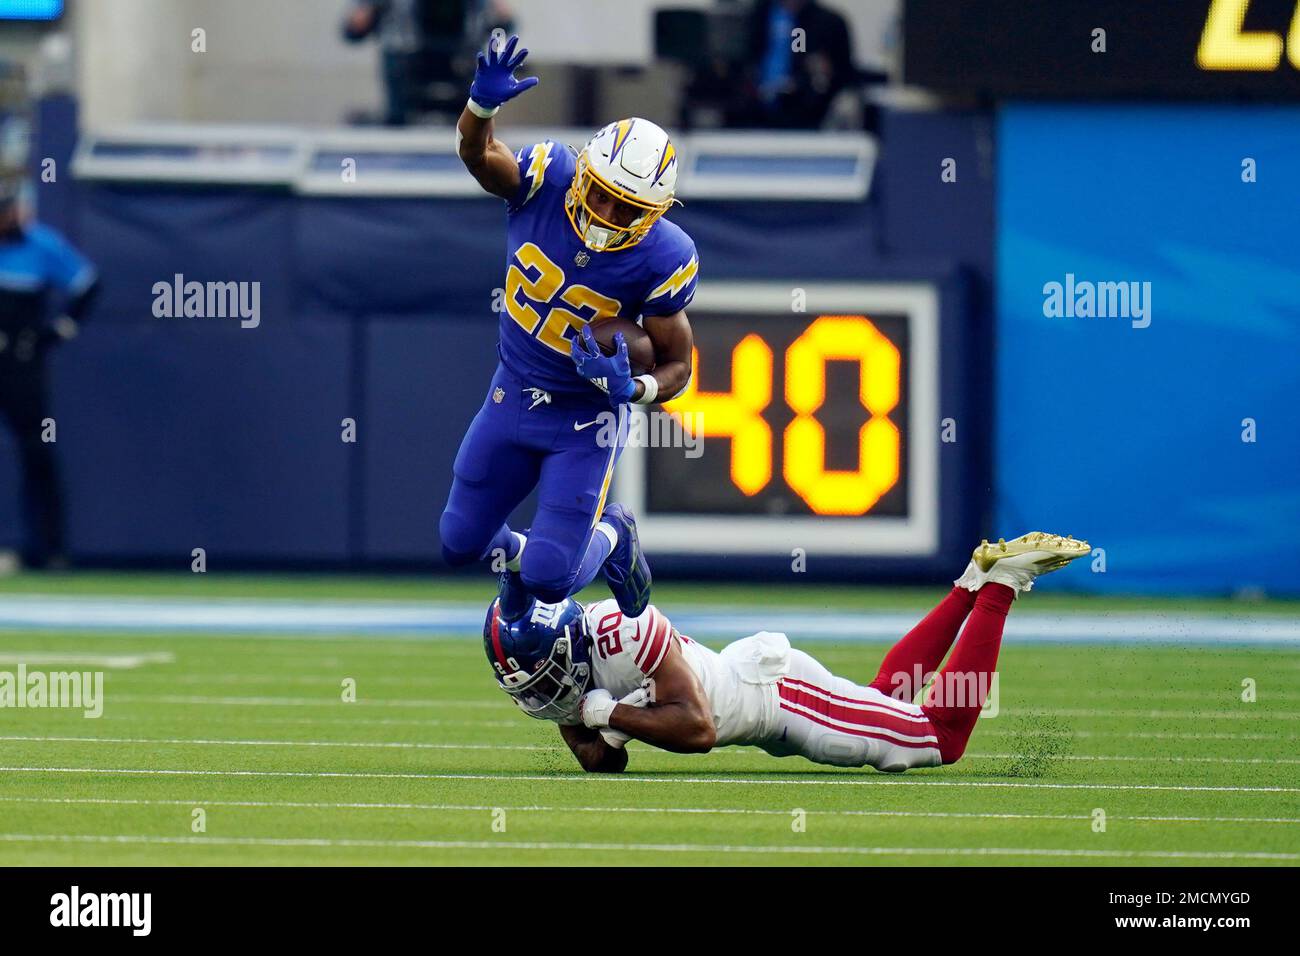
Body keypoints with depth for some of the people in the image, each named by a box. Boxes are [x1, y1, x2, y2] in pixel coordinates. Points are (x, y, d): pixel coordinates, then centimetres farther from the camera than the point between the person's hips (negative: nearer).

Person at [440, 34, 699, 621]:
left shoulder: (660, 260, -23)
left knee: (549, 578, -7)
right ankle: (516, 555, 48)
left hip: (584, 422, -3)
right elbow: (478, 154, -38)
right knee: (460, 543, 12)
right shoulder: (546, 182, -20)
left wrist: (634, 389, -33)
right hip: (512, 397, 3)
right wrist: (483, 104, -59)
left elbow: (676, 365, -12)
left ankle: (612, 537, 28)